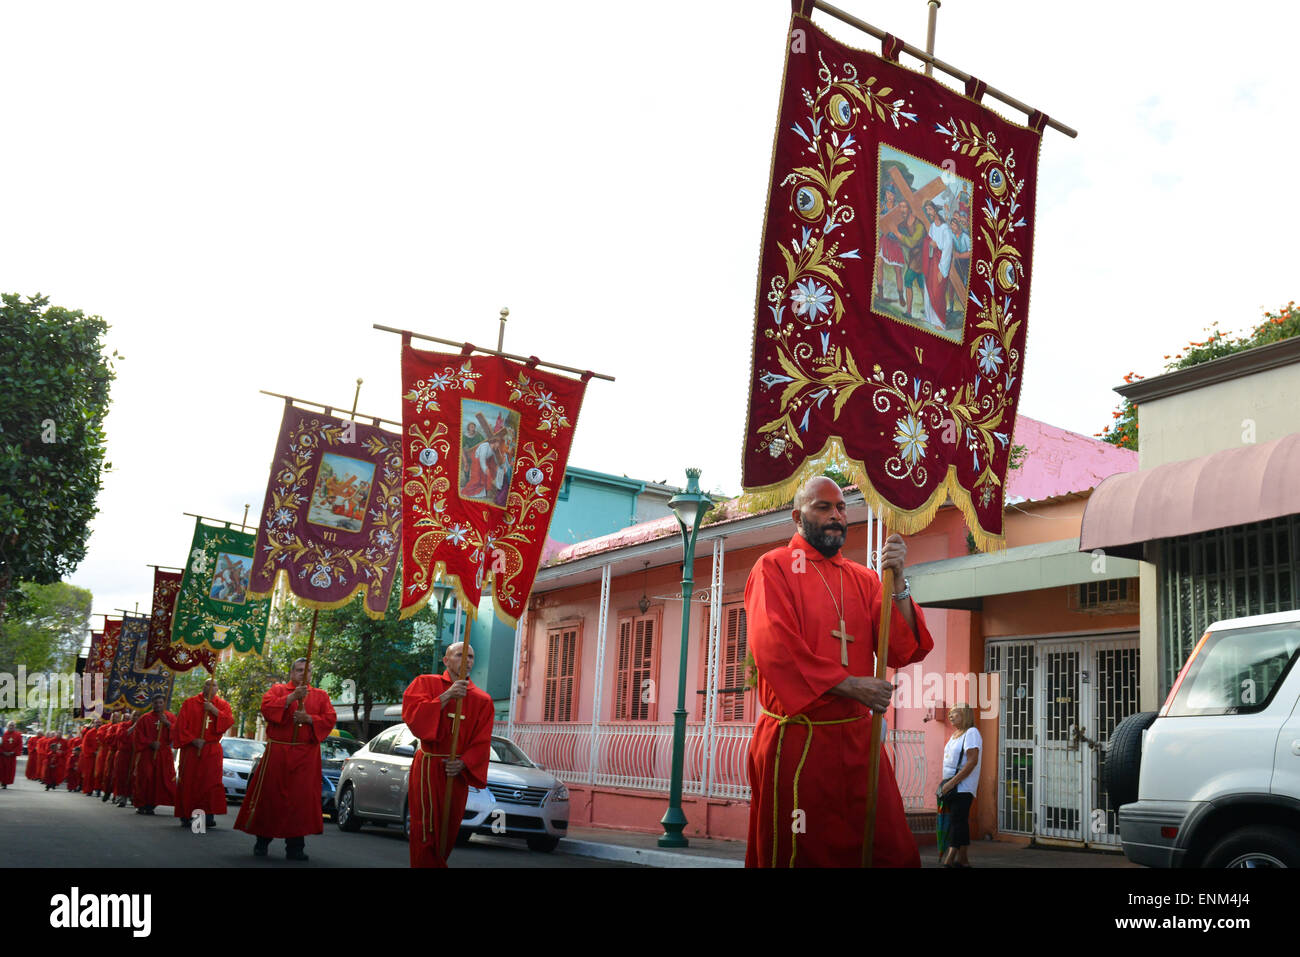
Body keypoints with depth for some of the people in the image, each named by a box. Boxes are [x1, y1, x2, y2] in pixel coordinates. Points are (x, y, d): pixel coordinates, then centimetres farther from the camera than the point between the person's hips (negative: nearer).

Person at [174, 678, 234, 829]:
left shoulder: (222, 704, 10)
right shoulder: (190, 703, 7)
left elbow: (229, 721, -5)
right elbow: (181, 725, 2)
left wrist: (214, 710, -16)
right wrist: (193, 740, -9)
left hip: (212, 750, 1)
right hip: (191, 749, 0)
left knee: (212, 782, -8)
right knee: (188, 782, -3)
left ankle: (209, 815, -8)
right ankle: (185, 816, 3)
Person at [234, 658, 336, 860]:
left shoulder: (320, 695, 14)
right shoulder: (278, 690, 10)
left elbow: (330, 720, 4)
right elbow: (266, 707, -9)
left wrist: (309, 718, -12)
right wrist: (292, 697, -18)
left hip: (306, 755, 1)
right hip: (278, 752, -1)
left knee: (301, 798, -5)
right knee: (270, 796, 0)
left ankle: (295, 846, 0)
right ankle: (262, 841, 17)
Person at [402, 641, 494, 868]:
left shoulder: (482, 700, 5)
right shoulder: (426, 683, 1)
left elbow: (481, 744, 1)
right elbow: (411, 715, -15)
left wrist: (463, 764, -15)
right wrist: (445, 697, -22)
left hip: (457, 772, 3)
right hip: (428, 770, -3)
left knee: (448, 833, 11)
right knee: (426, 834, -5)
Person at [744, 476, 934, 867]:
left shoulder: (861, 577, 13)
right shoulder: (774, 567, -2)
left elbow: (903, 651, 3)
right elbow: (775, 652, -15)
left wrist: (896, 580, -10)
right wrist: (849, 685, -17)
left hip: (858, 739, 5)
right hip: (796, 743, -4)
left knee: (894, 855, 5)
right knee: (796, 854, 5)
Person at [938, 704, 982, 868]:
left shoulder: (971, 733, -8)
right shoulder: (955, 735, 19)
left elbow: (972, 762, -17)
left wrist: (952, 782, -19)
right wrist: (946, 784, 12)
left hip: (963, 787, -9)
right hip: (951, 786, 9)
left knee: (957, 822, -13)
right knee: (959, 822, 9)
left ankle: (948, 861, -19)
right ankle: (962, 859, 12)